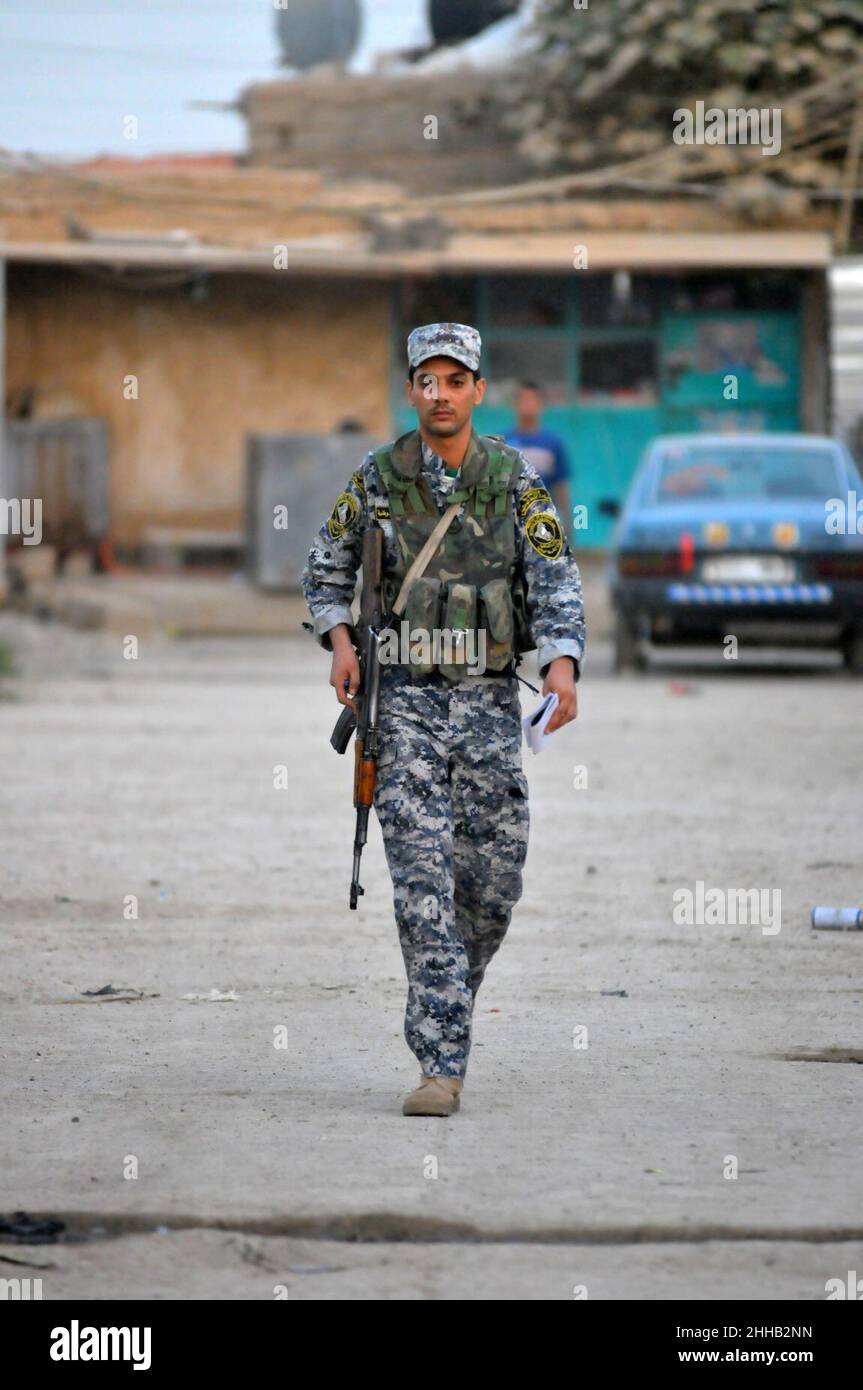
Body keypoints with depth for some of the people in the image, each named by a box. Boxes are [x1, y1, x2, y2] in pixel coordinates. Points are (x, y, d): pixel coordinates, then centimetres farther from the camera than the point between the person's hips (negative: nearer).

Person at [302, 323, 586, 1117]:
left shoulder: (516, 480, -1)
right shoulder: (378, 479, 0)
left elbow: (557, 582, -9)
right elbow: (326, 571, 13)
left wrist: (563, 666, -27)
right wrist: (340, 642, -6)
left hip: (491, 701, 1)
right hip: (407, 700, -1)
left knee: (493, 885, 5)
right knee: (424, 882, -11)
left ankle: (447, 1001, 35)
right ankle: (443, 1067, -15)